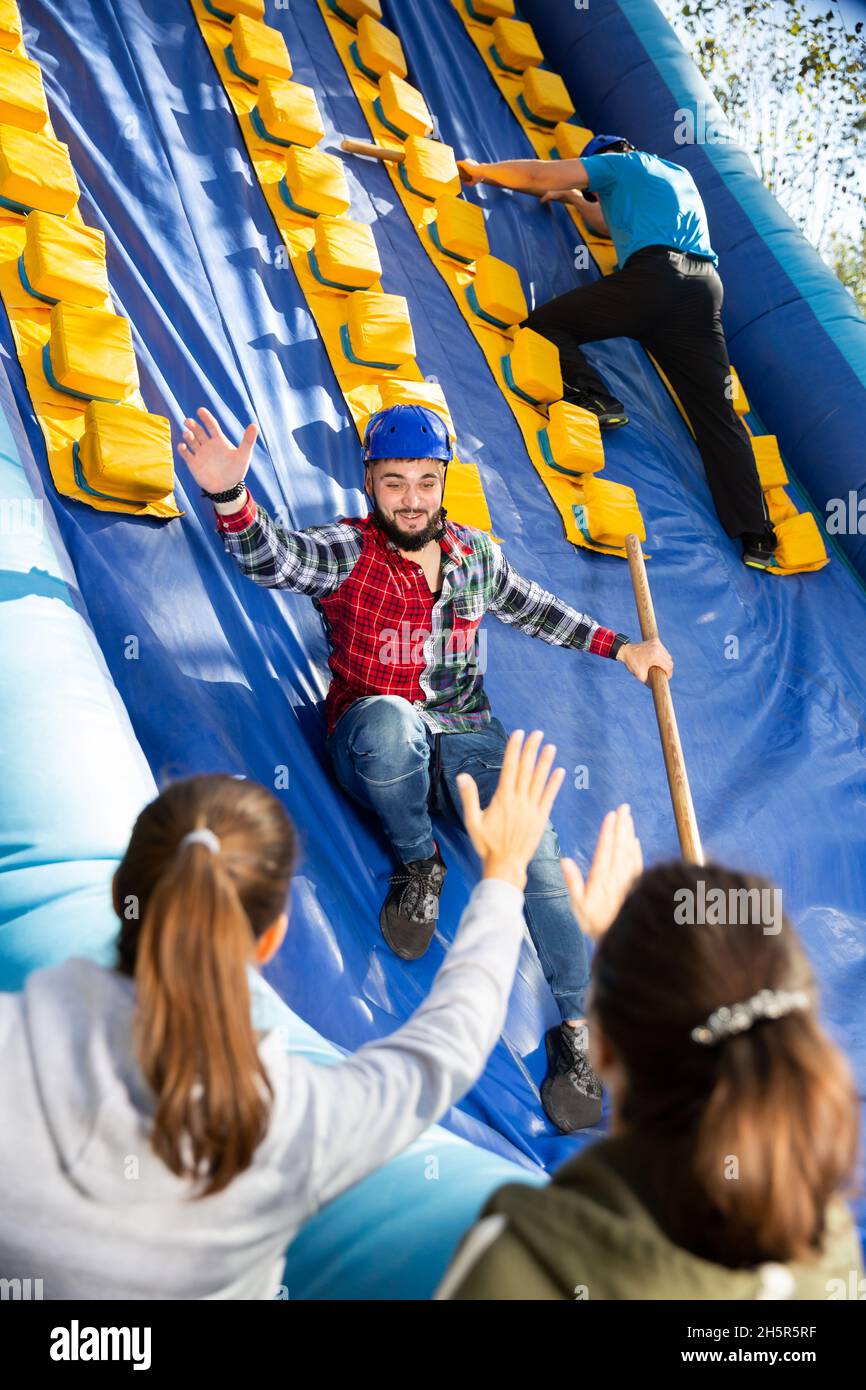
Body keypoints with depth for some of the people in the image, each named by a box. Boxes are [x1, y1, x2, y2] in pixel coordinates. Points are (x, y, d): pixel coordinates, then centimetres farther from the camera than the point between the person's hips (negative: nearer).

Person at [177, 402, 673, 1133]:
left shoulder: (473, 552, 6)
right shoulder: (347, 552, -9)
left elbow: (534, 609, 25)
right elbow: (275, 557, -31)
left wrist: (619, 647, 23)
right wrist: (230, 496, -51)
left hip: (467, 739, 3)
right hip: (378, 751, -3)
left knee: (535, 845, -20)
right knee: (389, 716, -39)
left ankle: (580, 1027, -8)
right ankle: (416, 864, -11)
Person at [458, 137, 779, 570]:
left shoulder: (617, 163, 17)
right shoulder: (679, 174, 38)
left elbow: (537, 174, 13)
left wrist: (478, 171, 27)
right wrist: (572, 198, 55)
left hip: (652, 276, -6)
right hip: (706, 286, 7)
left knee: (544, 323, 8)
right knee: (718, 413, 3)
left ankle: (597, 400, -14)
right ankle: (755, 535, -5)